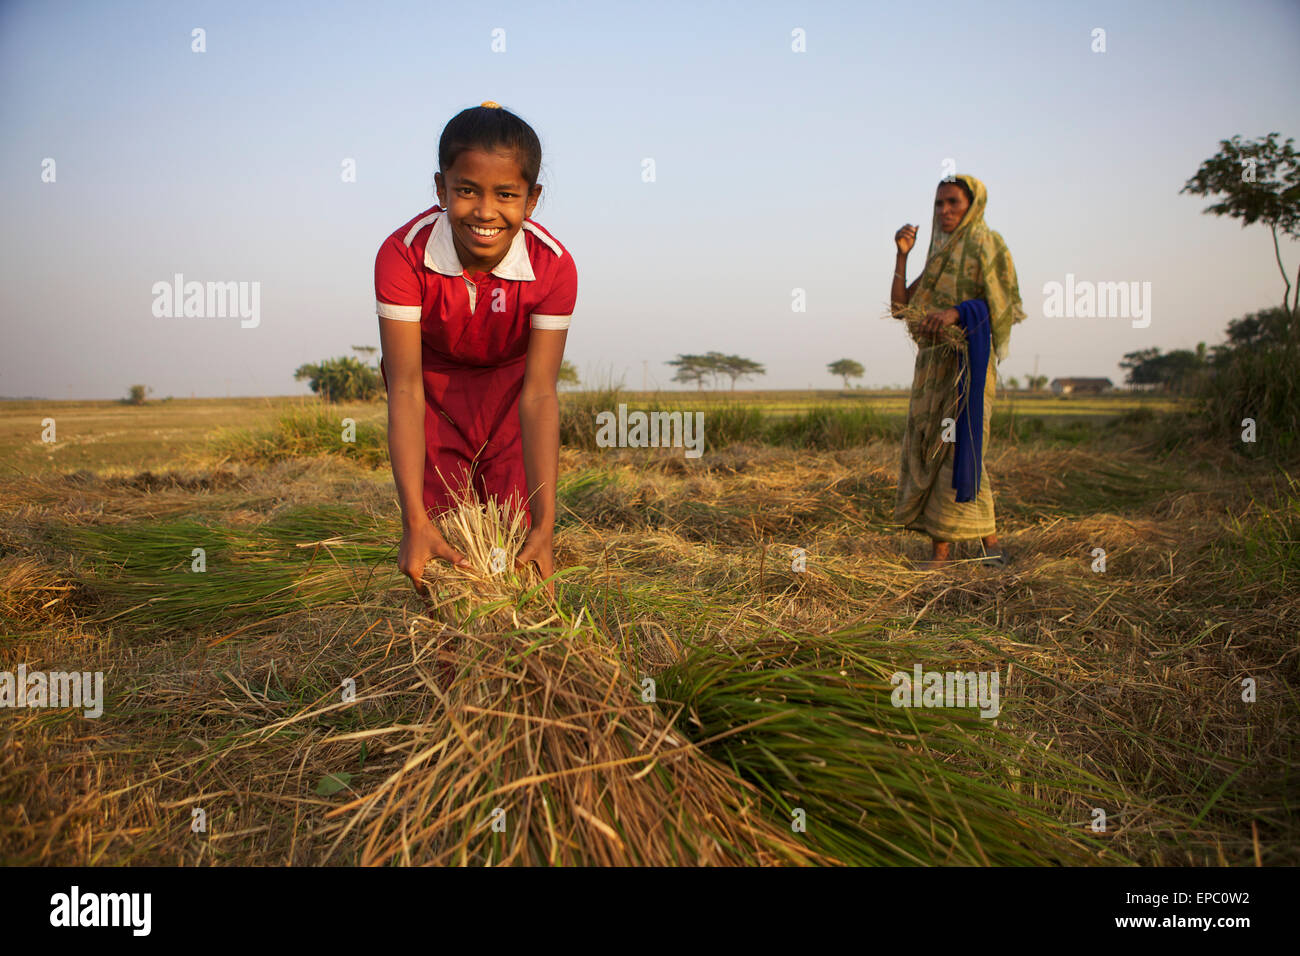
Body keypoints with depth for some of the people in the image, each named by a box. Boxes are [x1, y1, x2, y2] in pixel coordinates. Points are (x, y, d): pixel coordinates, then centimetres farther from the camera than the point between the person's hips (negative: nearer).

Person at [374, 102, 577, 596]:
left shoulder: (553, 267, -29)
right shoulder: (402, 255, -32)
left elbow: (538, 395, -30)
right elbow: (406, 389, -33)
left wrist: (545, 525, -37)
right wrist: (415, 521, -41)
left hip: (510, 384, 1)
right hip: (433, 383, 0)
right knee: (439, 524, -8)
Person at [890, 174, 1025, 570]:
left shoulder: (987, 244, 0)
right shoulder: (938, 256, 19)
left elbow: (1003, 303, -8)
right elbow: (901, 306, 11)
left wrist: (957, 311, -22)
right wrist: (902, 254, 3)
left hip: (968, 361, -7)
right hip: (933, 363, 7)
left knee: (959, 447, -12)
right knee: (927, 451, 1)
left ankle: (988, 540, -1)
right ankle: (940, 549, 4)